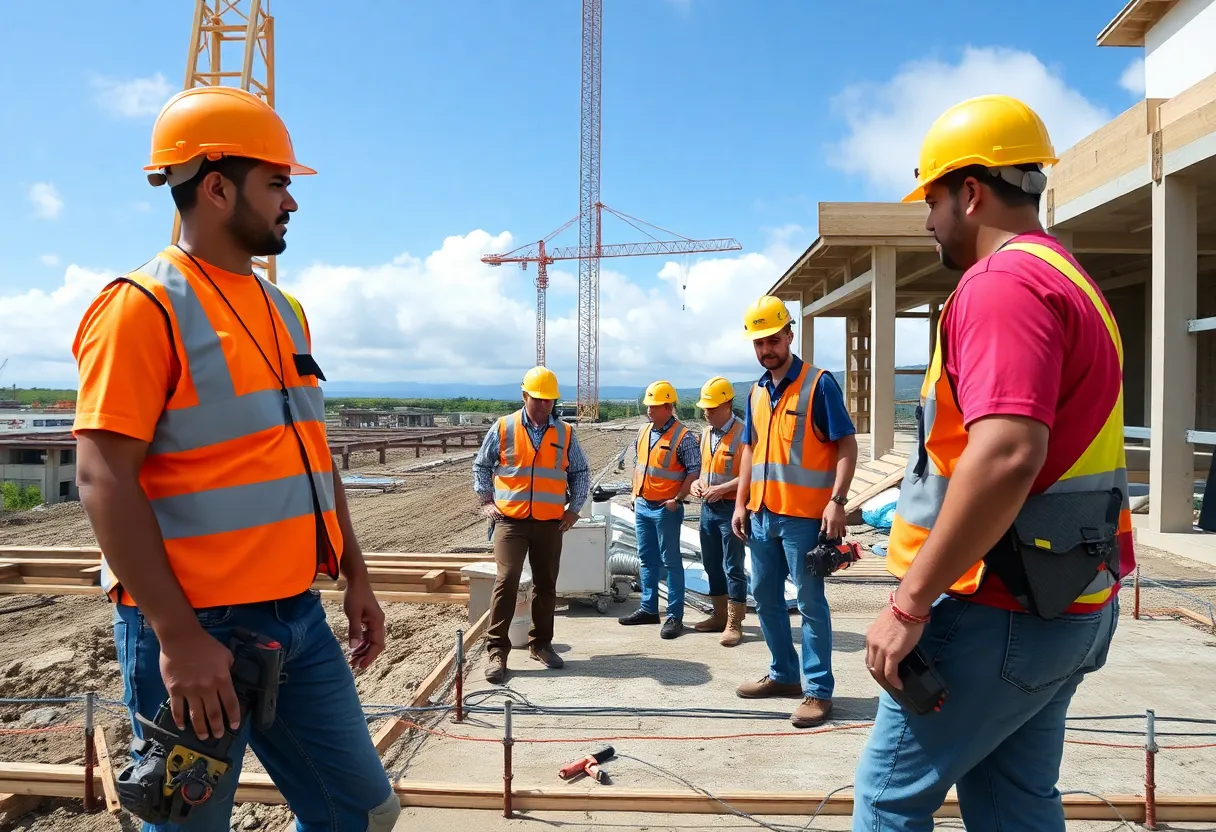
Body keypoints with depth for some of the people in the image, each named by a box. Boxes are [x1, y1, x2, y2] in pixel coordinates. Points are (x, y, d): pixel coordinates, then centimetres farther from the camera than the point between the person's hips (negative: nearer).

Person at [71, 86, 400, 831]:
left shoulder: (284, 309, 13)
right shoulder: (144, 306, -10)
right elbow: (105, 479, -16)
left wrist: (355, 575, 13)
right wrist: (177, 633, -21)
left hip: (300, 617, 7)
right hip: (197, 628, -7)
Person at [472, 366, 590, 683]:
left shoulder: (565, 433, 6)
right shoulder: (503, 428, 0)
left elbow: (581, 473, 15)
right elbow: (481, 466, 9)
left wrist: (574, 508, 7)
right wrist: (486, 500, 1)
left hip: (550, 523, 3)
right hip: (510, 521, -2)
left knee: (546, 585, 10)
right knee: (506, 582, -10)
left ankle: (541, 644, 24)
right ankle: (497, 650, -2)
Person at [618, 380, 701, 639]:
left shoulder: (683, 436, -13)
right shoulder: (643, 432, 8)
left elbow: (694, 471, -14)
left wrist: (677, 499, -17)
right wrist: (635, 494, 14)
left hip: (666, 508, -7)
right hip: (642, 505, 7)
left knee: (671, 561, -1)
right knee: (647, 559, 14)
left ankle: (675, 616, 5)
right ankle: (648, 608, 25)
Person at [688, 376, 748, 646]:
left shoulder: (742, 434, -14)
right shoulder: (706, 433, 11)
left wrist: (720, 489, -23)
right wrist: (696, 482, 3)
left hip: (731, 508, -8)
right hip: (708, 507, 8)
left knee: (733, 567, -2)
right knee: (711, 564, 15)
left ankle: (734, 624, 6)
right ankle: (720, 616, 27)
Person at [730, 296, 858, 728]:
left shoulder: (818, 384, -8)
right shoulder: (757, 392, 12)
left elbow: (847, 445, -11)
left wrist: (837, 501, -20)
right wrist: (741, 503, 12)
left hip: (803, 516, -7)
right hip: (763, 514, 7)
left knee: (810, 602, -1)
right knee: (765, 595, 14)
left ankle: (818, 689, 8)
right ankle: (784, 673, 29)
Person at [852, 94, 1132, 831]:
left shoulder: (1002, 283, -17)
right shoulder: (1070, 281, 16)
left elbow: (1006, 455, -30)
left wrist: (911, 602, -23)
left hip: (1003, 608, -10)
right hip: (1064, 601, 10)